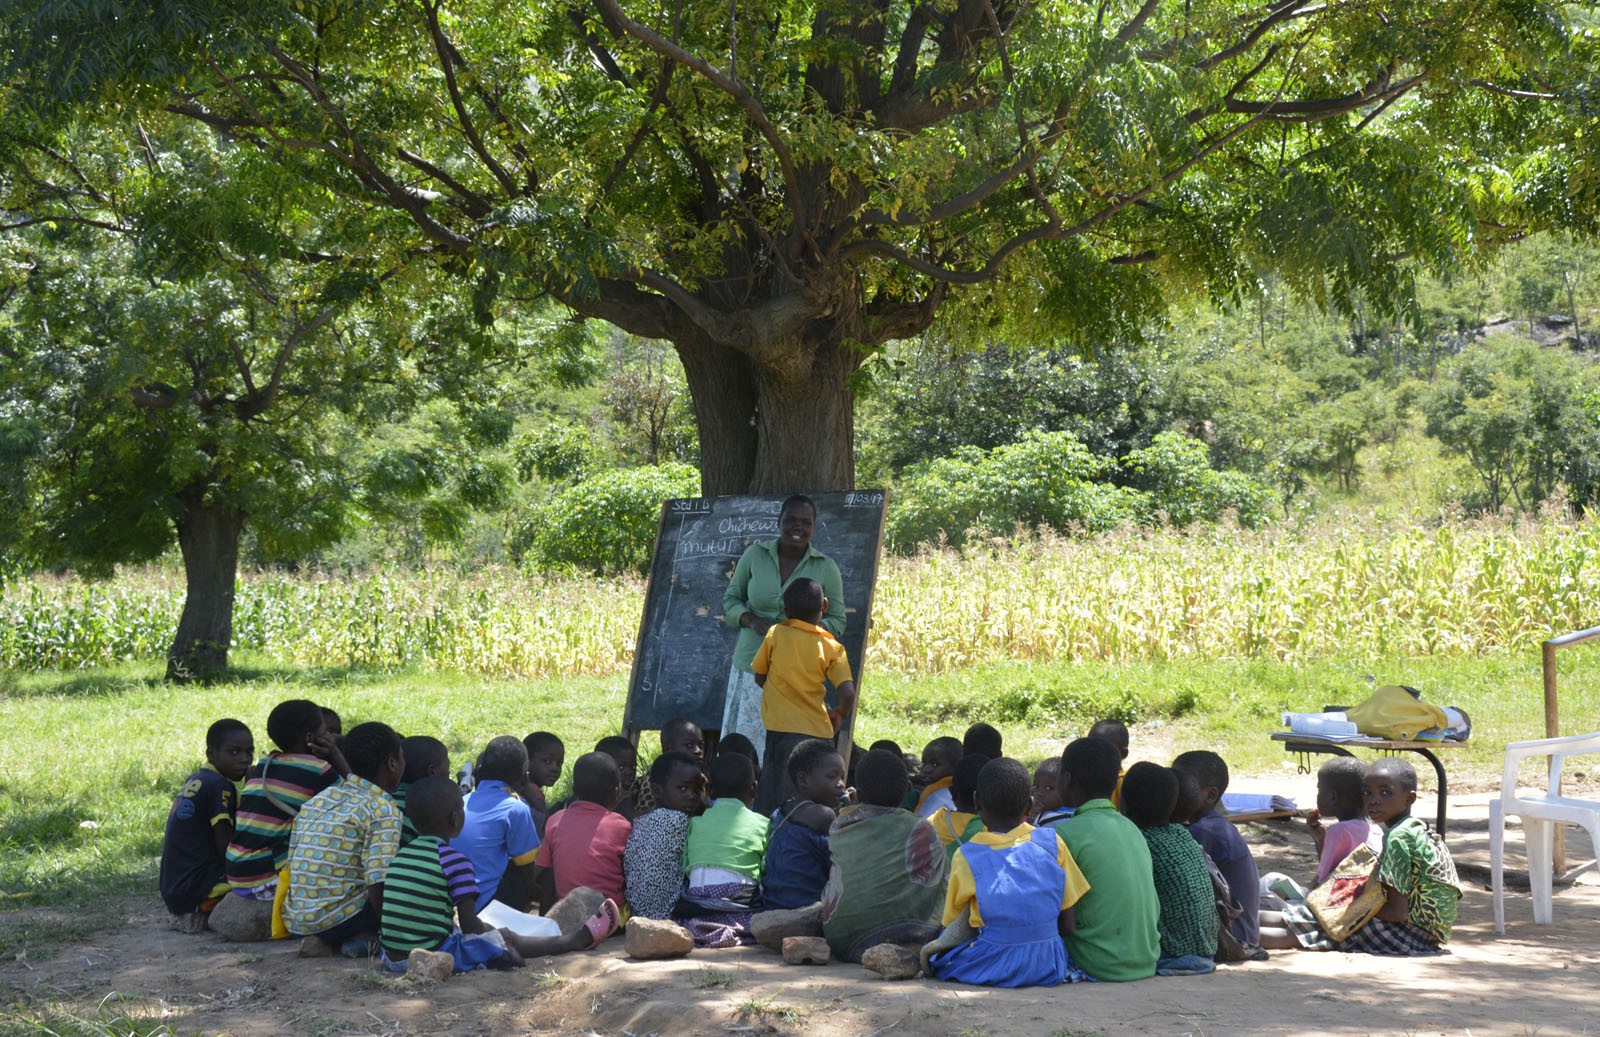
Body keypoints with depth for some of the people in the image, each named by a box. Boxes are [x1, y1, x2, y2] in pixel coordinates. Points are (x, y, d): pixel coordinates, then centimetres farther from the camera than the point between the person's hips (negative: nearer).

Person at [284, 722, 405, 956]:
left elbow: (293, 862, 18)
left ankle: (327, 941, 6)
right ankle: (365, 938, -12)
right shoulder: (383, 809, -8)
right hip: (334, 920, -7)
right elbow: (379, 884, -16)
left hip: (294, 920, 7)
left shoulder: (319, 798, 15)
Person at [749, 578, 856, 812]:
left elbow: (759, 678, 10)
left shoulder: (775, 634, 1)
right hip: (818, 730, 1)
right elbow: (848, 693, -8)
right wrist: (839, 715, 12)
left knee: (774, 802, 0)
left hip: (782, 729, -1)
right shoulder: (831, 647, 1)